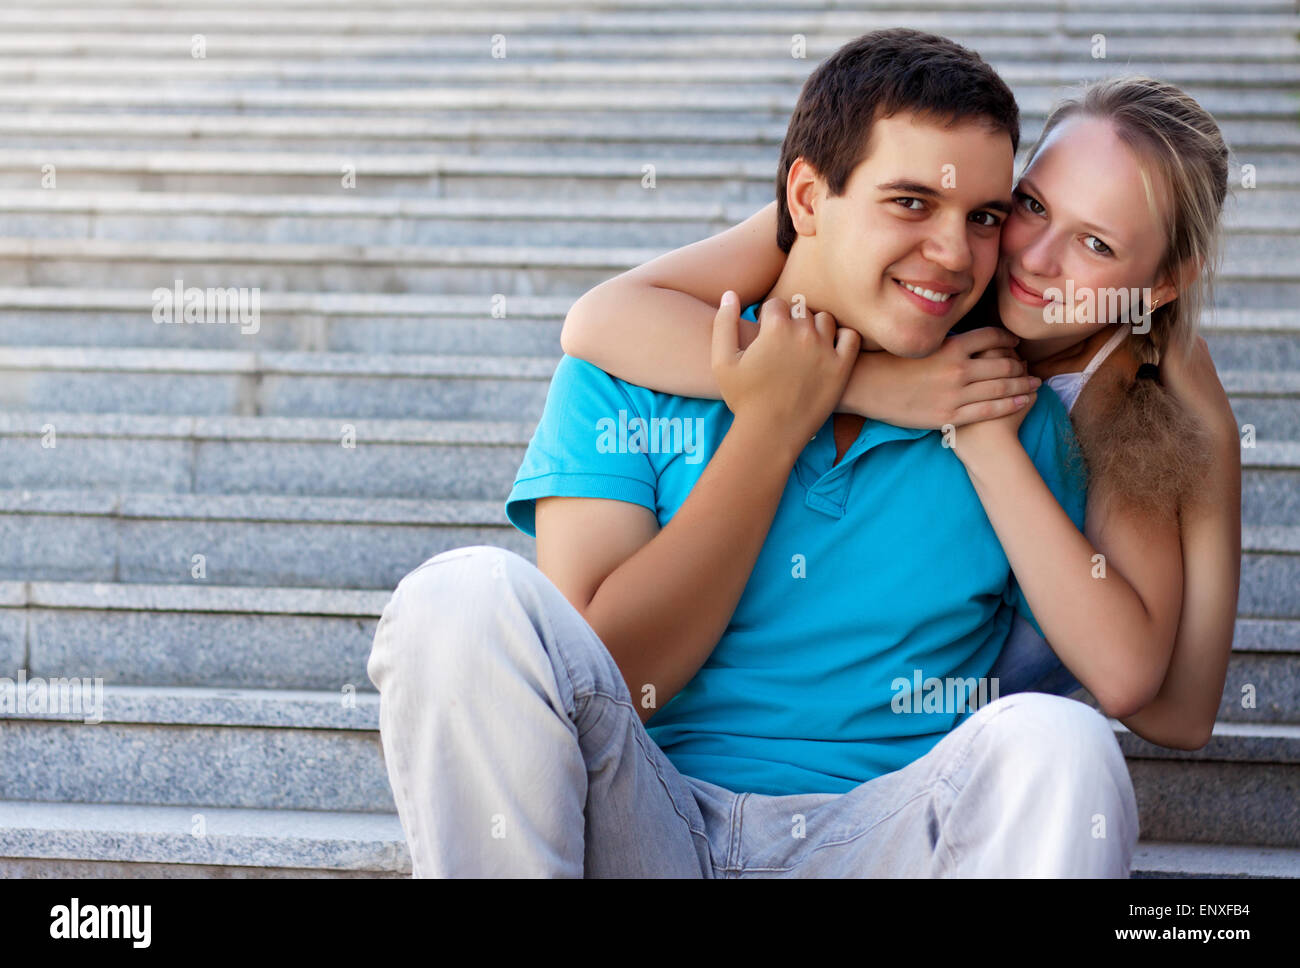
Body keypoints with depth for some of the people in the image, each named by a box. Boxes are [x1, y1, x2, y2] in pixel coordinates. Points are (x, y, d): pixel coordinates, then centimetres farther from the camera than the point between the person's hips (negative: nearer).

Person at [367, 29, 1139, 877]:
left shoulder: (1010, 412, 7)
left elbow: (1131, 678, 1)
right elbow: (598, 676, -8)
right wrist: (771, 428, -6)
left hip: (880, 836, 0)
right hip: (636, 835, 0)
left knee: (1058, 744, -32)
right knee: (468, 596, -25)